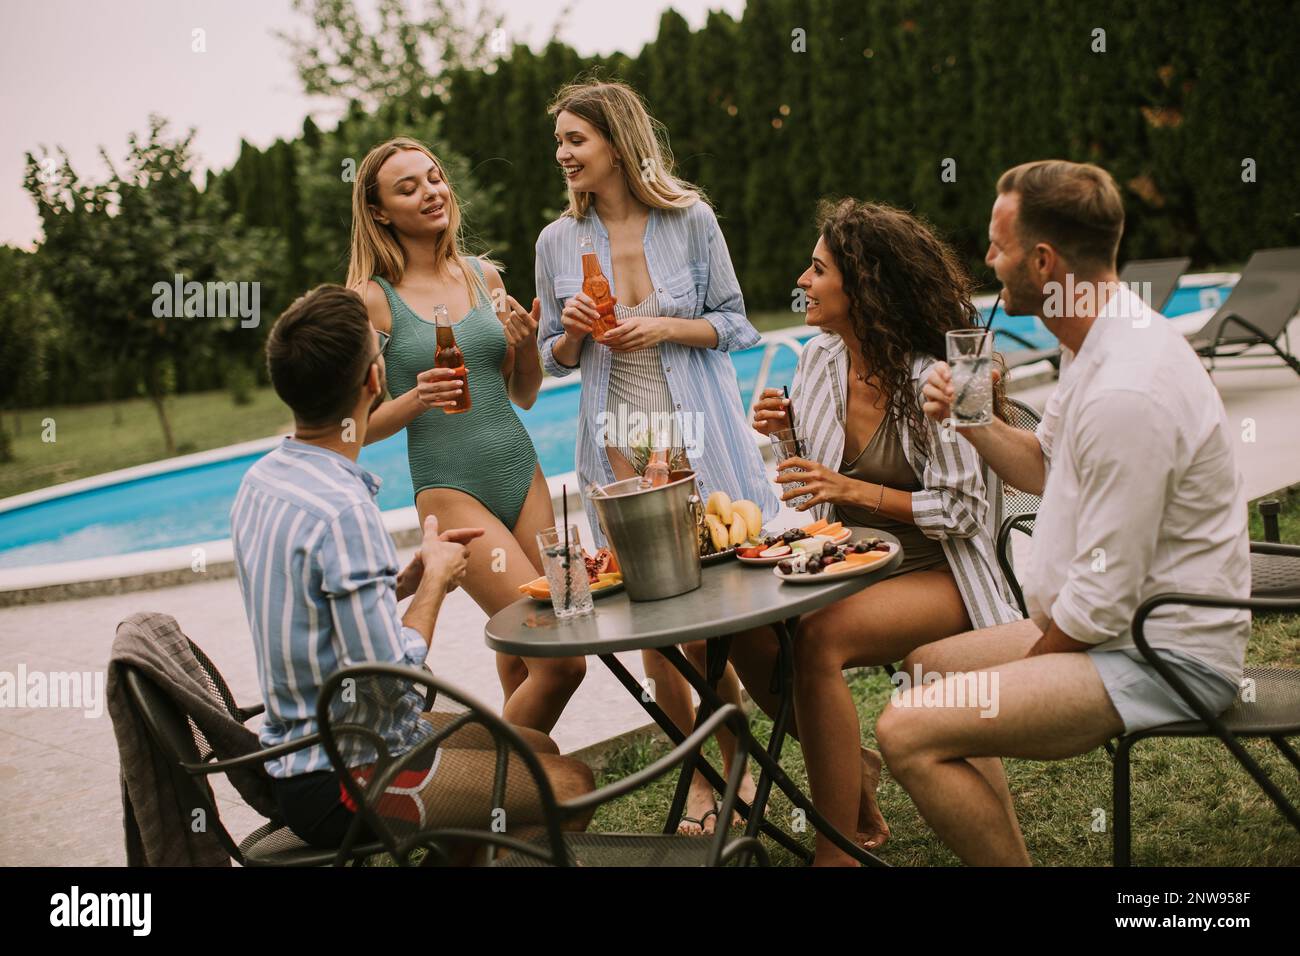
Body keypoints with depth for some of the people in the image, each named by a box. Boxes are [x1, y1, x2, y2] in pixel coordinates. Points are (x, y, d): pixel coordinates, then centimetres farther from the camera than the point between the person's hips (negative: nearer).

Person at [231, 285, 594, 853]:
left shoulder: (261, 480, 3)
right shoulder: (341, 512, -27)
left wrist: (409, 578, 3)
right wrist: (435, 581, -11)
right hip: (345, 784, -9)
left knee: (536, 745, 19)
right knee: (570, 783, 0)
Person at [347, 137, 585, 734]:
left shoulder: (485, 276, 9)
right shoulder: (373, 298, -4)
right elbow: (361, 427, -3)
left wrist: (527, 344, -3)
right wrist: (416, 399, -21)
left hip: (521, 474, 5)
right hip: (450, 489, -5)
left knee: (521, 662, 8)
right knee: (561, 662, -12)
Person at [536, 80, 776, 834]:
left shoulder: (691, 219, -2)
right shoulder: (559, 241, 4)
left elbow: (735, 323, 3)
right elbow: (554, 358, 12)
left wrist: (665, 328, -13)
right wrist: (573, 332, -10)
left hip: (698, 439, -2)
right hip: (618, 448, 2)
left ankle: (738, 760, 24)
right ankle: (697, 777, 21)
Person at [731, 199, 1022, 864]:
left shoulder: (933, 380, -18)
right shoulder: (819, 359, 3)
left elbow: (963, 509, -15)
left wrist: (855, 491, -23)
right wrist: (789, 430, -4)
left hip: (939, 576, -7)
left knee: (817, 640, -33)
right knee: (744, 635, -19)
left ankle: (837, 849, -18)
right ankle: (854, 775, 8)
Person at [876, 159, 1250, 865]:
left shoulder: (1126, 395, -28)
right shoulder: (1103, 344, 6)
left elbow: (1101, 602, -25)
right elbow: (1046, 467, 19)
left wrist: (1023, 669, -7)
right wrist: (973, 421, 1)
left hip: (1165, 657, -11)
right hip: (1131, 628, 11)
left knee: (908, 733, -23)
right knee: (930, 667, 24)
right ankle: (1004, 847, 29)